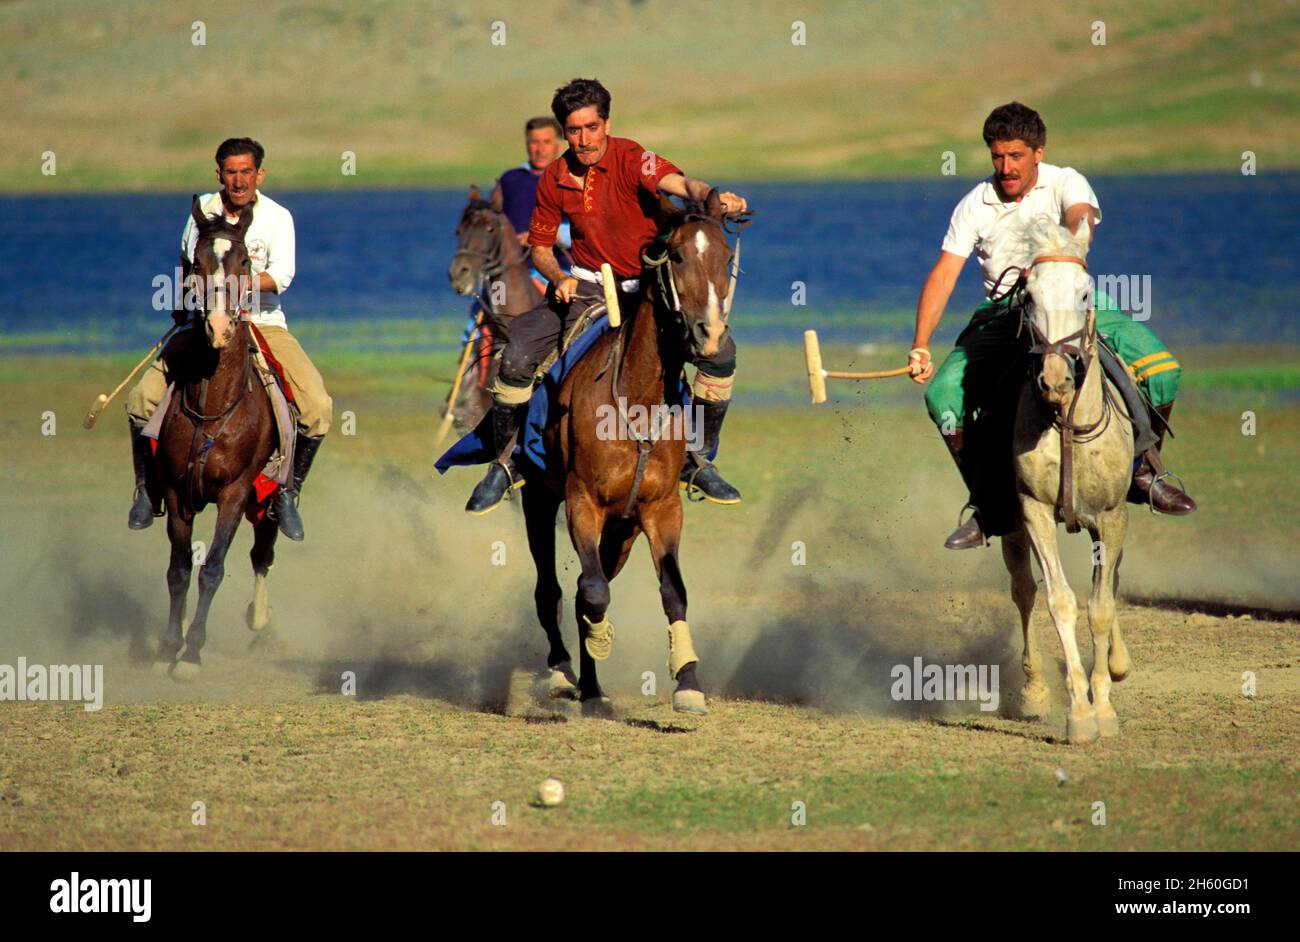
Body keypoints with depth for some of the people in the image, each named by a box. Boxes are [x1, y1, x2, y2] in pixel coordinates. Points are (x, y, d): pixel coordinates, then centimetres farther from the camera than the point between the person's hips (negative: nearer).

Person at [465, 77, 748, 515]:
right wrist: (559, 277, -15)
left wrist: (712, 197, -61)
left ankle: (697, 462, 1)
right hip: (584, 286, 1)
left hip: (648, 285, -1)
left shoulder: (629, 158, -18)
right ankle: (502, 466, 1)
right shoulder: (555, 179, -4)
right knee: (516, 356, -20)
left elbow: (675, 181, -39)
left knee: (721, 350, -19)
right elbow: (540, 246, 8)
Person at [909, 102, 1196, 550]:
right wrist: (920, 345, -18)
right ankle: (990, 506, -7)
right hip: (1003, 311, 1)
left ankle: (1144, 472, 3)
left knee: (1161, 368, -22)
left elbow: (1080, 219, -28)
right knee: (943, 393, -22)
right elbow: (943, 275, -7)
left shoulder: (1065, 183, -6)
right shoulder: (975, 205, -2)